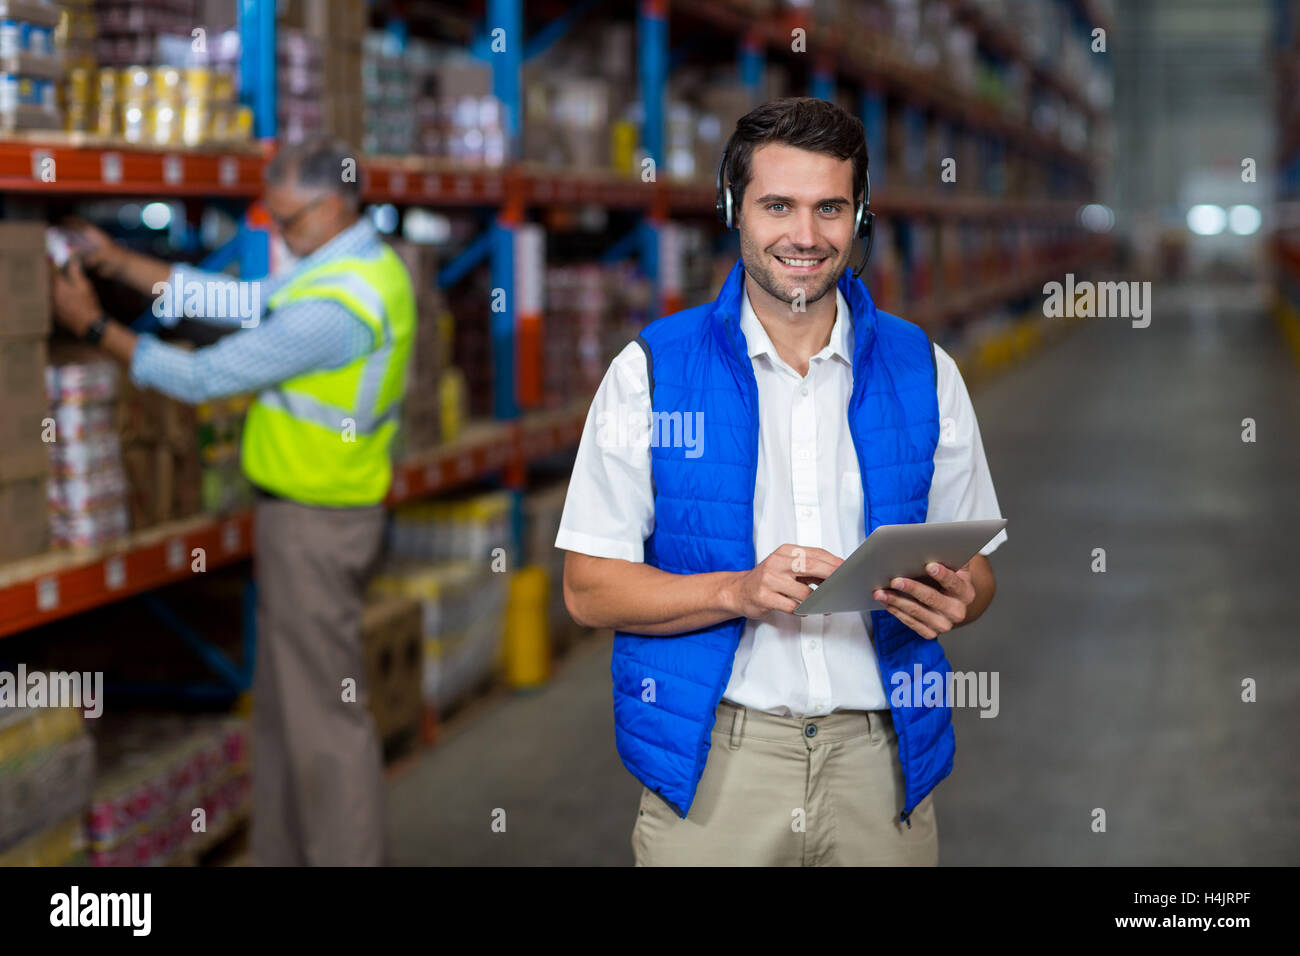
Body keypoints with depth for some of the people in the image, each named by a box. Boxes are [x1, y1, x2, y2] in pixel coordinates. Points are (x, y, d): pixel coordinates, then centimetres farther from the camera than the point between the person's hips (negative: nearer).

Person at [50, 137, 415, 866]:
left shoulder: (334, 304, -25)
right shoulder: (362, 261, 7)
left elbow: (205, 377, -20)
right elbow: (241, 303, 10)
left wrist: (96, 328, -10)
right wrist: (118, 262, 6)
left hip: (314, 524, -10)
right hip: (313, 512, 10)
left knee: (323, 711, -2)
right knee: (284, 701, 18)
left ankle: (347, 855, 7)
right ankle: (284, 855, 29)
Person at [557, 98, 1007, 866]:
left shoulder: (923, 372, 6)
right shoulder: (650, 371, -1)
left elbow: (975, 568, 11)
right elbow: (589, 585, -3)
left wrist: (953, 599, -13)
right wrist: (740, 591, -18)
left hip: (879, 765, 2)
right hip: (712, 767, -2)